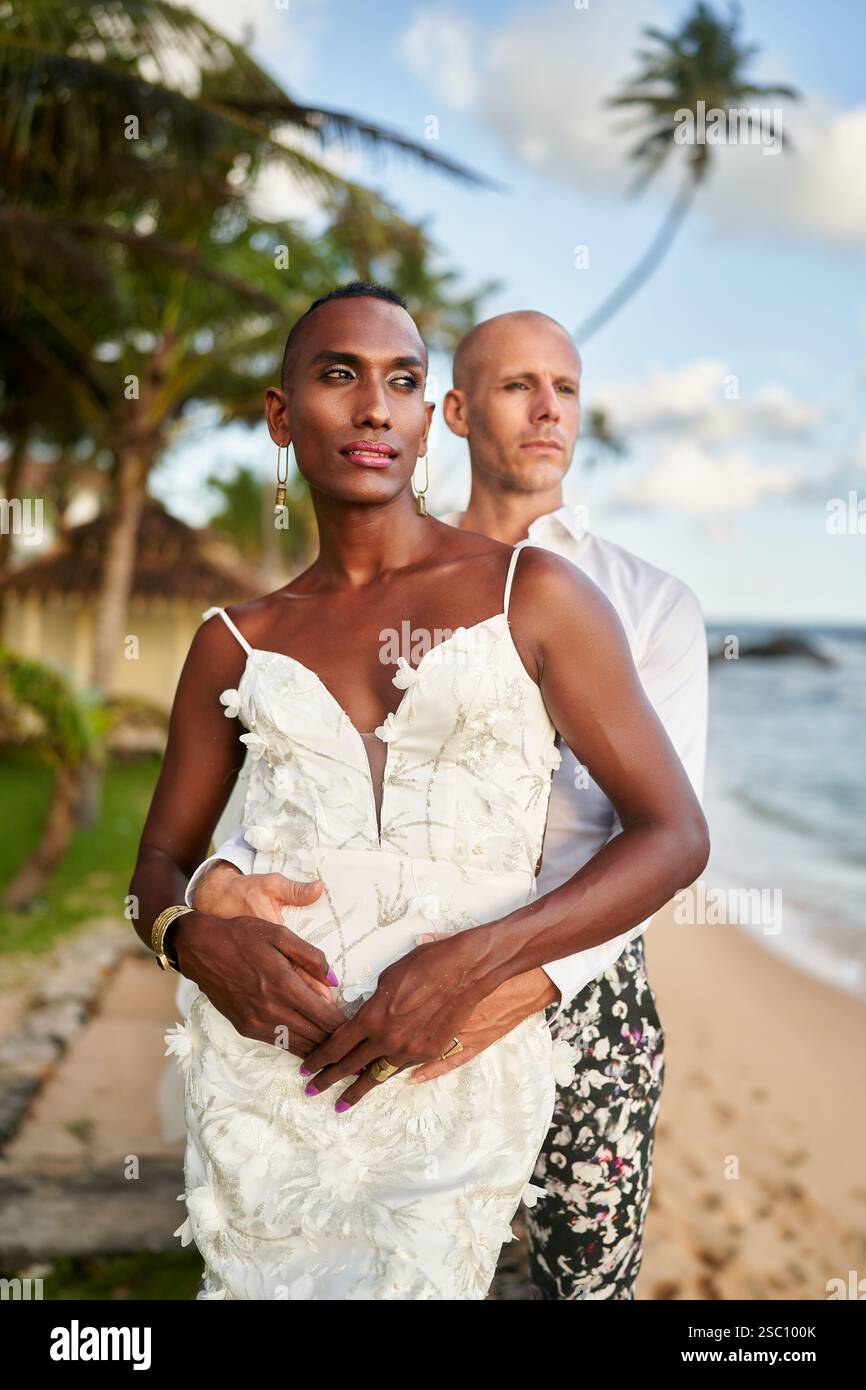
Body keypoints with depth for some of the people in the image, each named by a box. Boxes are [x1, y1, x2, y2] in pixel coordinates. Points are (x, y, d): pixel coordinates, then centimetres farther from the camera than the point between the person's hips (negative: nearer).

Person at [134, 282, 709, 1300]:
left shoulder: (532, 595, 2)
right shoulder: (236, 646, 10)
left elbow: (674, 834, -2)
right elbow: (163, 861, 17)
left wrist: (475, 961, -16)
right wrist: (197, 938, -9)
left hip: (459, 1062, -2)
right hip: (264, 1055, 2)